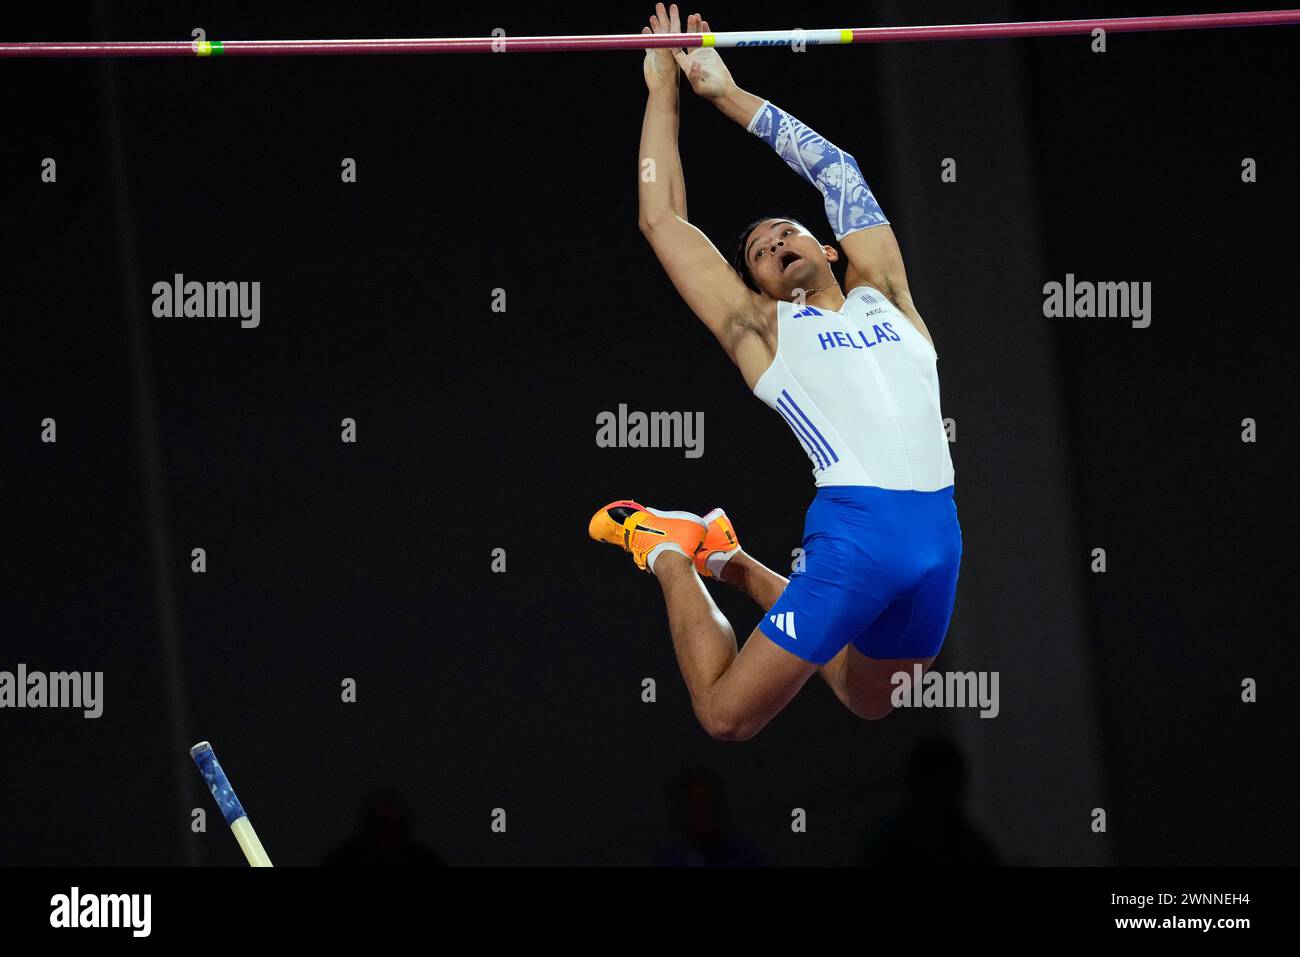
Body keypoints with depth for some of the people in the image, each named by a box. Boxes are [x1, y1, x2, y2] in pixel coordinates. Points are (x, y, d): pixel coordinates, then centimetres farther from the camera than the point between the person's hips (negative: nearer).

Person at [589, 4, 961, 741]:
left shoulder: (882, 296, 22)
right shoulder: (763, 329, 13)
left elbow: (838, 171, 28)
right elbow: (663, 220, 14)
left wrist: (730, 94, 30)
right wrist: (664, 89, 21)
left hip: (939, 535, 4)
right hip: (854, 533, -4)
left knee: (869, 702, 23)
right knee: (726, 714, -1)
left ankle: (741, 568, 42)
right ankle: (672, 557, 26)